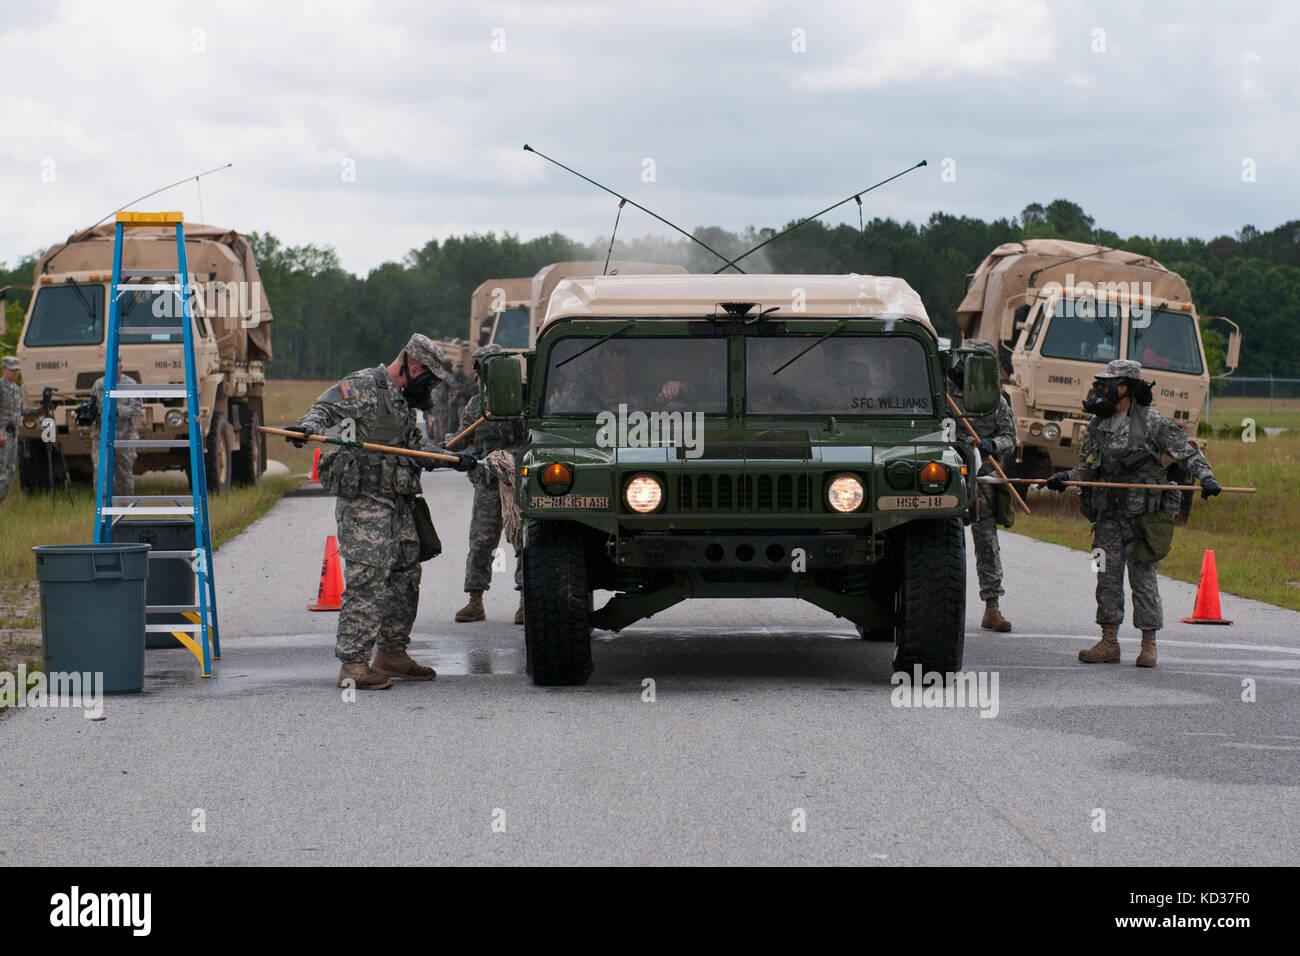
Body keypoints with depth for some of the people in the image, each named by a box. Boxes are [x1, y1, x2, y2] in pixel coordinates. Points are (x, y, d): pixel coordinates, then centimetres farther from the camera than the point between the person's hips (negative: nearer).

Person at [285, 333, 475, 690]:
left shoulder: (404, 401, 22)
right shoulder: (362, 387, -6)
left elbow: (415, 446, 26)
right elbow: (327, 407, -15)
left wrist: (453, 459, 17)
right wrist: (309, 426, -35)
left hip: (398, 506, 10)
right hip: (364, 503, -10)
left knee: (405, 576, 15)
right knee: (367, 580, -14)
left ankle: (392, 654, 27)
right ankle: (354, 664, -15)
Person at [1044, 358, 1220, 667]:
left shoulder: (1151, 422, -6)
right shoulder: (1098, 424, 11)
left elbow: (1186, 452, -7)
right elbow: (1088, 467, 17)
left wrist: (1205, 477, -23)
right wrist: (1066, 477, -2)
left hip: (1143, 515, -5)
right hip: (1109, 516, 5)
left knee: (1143, 578, -2)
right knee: (1107, 578, 5)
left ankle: (1149, 645, 6)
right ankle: (1109, 643, 11)